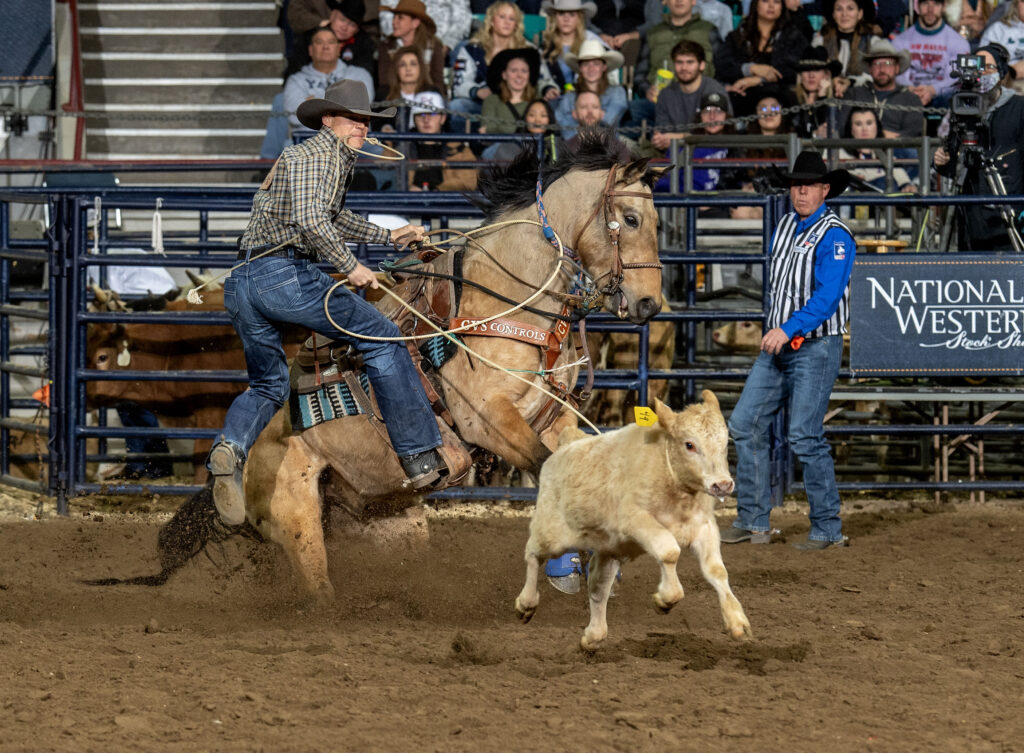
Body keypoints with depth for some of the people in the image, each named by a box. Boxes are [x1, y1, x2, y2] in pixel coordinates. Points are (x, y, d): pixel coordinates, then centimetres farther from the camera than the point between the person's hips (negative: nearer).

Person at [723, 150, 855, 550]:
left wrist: (789, 329, -31)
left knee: (805, 437, -11)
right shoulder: (785, 226, 12)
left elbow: (828, 295, -23)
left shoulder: (833, 236, -13)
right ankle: (753, 522, 10)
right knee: (745, 423, 4)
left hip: (815, 347, -8)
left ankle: (827, 529, -3)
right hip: (777, 346, 8)